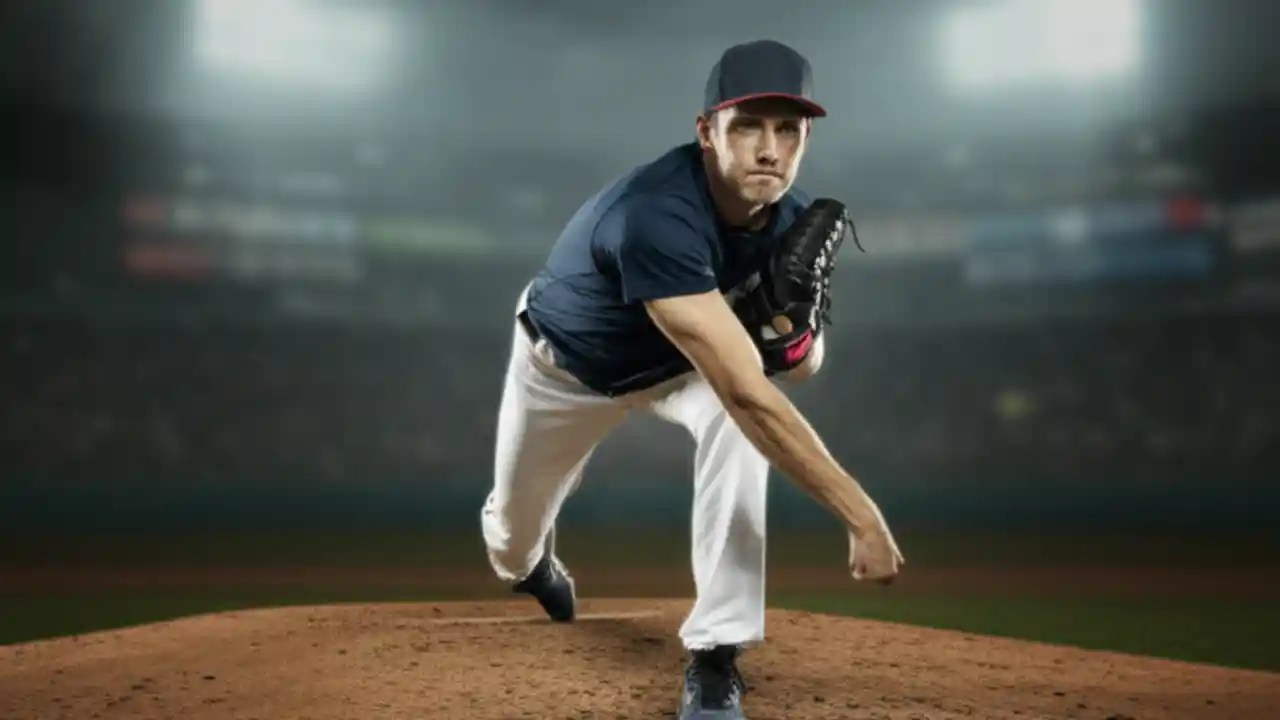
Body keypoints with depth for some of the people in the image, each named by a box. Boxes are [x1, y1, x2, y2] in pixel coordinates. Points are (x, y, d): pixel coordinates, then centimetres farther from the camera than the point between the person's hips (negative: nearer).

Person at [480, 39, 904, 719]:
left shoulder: (793, 218, -23)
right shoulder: (657, 215, -46)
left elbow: (802, 367, -7)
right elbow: (744, 394, -50)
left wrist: (798, 334, -33)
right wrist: (860, 515, -50)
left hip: (673, 359, 3)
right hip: (564, 363, -3)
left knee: (737, 426, -31)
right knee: (515, 524, 17)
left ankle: (715, 655, -20)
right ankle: (527, 562, 60)